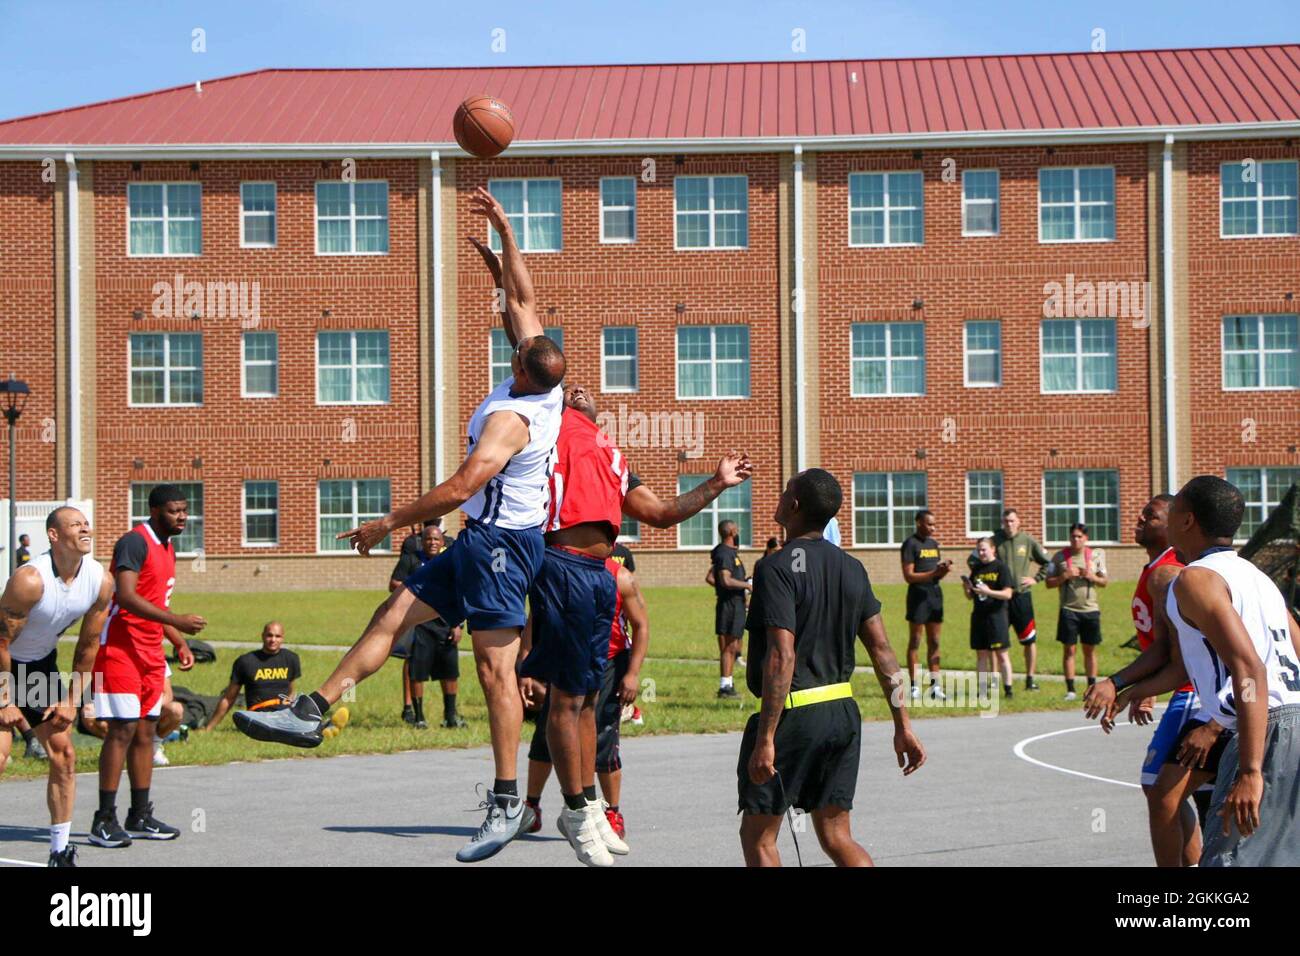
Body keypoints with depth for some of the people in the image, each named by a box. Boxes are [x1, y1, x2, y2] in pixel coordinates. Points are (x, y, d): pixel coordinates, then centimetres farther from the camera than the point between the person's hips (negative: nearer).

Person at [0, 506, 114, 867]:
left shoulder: (100, 580, -13)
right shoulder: (30, 579, -31)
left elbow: (88, 644, 0)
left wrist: (71, 699, -2)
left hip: (42, 664, 6)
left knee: (64, 754, 3)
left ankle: (60, 851, 12)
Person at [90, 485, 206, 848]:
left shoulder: (167, 546, 15)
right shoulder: (135, 542, -15)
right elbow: (126, 597, -26)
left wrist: (179, 642, 19)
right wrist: (176, 621, -29)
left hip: (150, 652, 9)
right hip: (120, 649, -9)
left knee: (145, 732, 9)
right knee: (122, 730, -11)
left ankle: (140, 817, 15)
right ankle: (104, 821, -7)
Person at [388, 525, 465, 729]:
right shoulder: (410, 559, 5)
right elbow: (393, 585, -1)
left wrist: (457, 625, 5)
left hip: (445, 623, 3)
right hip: (419, 623, -3)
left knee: (450, 671, 2)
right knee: (417, 671, -2)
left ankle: (451, 715, 13)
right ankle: (418, 716, 8)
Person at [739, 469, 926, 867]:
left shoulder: (777, 567, -14)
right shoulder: (851, 569, 8)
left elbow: (782, 657, -21)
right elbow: (881, 648, 8)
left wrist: (765, 740, -21)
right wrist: (903, 725, 12)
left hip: (793, 714, -7)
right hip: (842, 713, 7)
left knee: (757, 835, 7)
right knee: (836, 837, 13)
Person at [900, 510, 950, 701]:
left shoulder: (933, 543, 16)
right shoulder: (910, 544, -7)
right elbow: (909, 576, -13)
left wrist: (944, 570, -3)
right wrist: (934, 573, -20)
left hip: (935, 593, 7)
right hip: (918, 594, -7)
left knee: (934, 642, 8)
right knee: (915, 642, -2)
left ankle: (935, 686, 10)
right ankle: (914, 687, 0)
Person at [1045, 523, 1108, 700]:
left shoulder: (1095, 555, 6)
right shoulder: (1060, 556, 1)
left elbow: (1104, 581, 10)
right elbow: (1049, 582, 2)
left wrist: (1092, 577, -9)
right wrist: (1065, 576, -14)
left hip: (1090, 609, 2)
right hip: (1068, 609, -2)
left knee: (1090, 650, 7)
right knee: (1069, 649, -3)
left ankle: (1092, 686, 15)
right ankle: (1070, 689, 1)